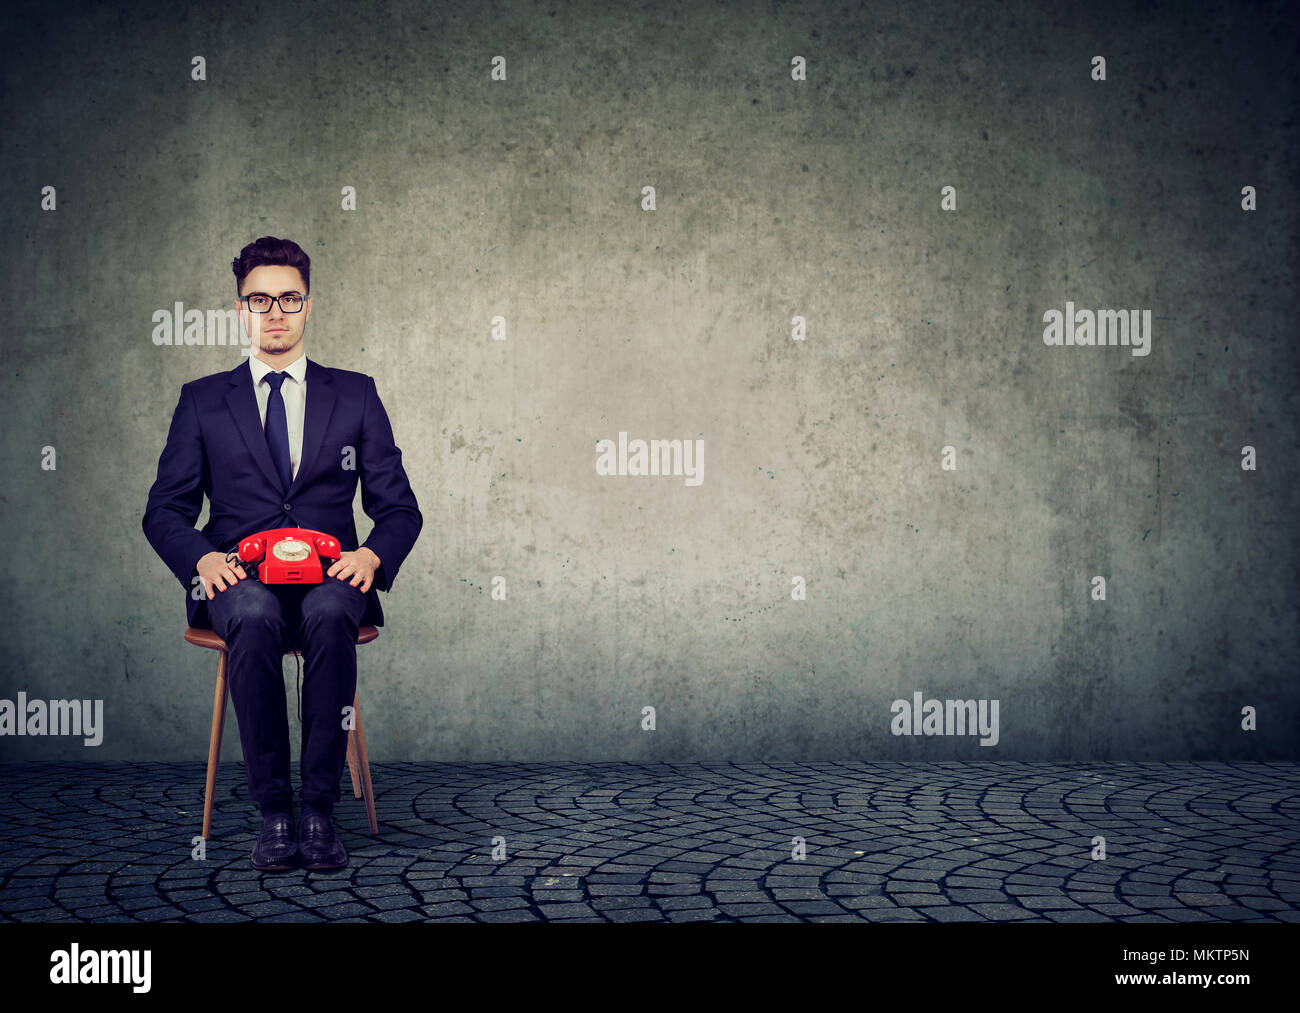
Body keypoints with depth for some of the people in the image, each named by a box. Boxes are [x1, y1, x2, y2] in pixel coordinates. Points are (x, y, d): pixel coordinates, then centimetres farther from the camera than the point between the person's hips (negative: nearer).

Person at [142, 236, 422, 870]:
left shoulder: (355, 395, 16)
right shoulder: (202, 401, 16)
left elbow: (399, 508, 13)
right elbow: (165, 509, 11)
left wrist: (372, 555, -10)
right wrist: (202, 558, -11)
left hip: (329, 579, 0)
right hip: (239, 579, 0)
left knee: (330, 615, -37)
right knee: (255, 618, -37)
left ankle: (319, 807, -31)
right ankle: (273, 811, -29)